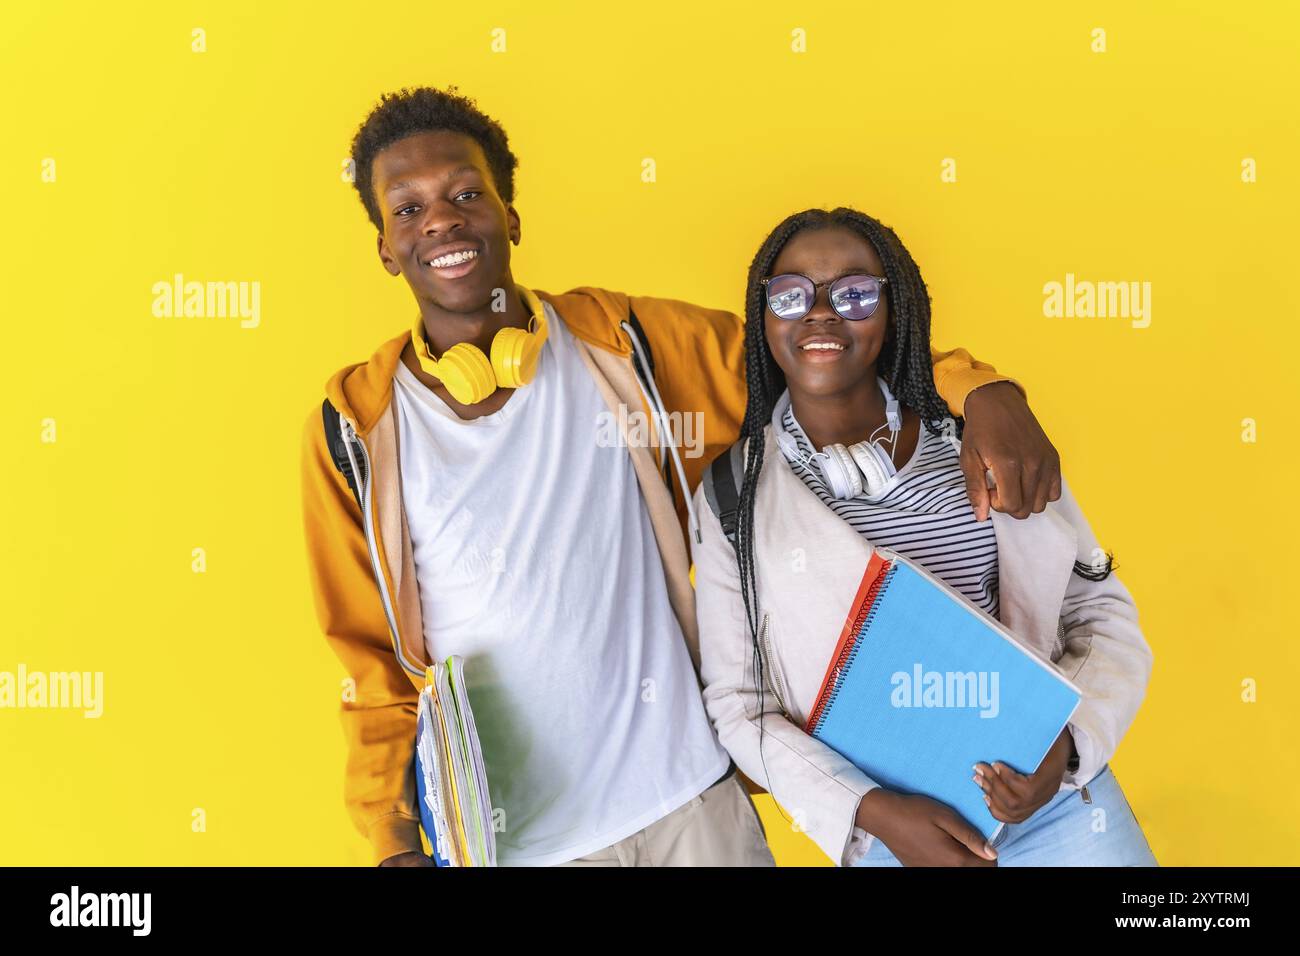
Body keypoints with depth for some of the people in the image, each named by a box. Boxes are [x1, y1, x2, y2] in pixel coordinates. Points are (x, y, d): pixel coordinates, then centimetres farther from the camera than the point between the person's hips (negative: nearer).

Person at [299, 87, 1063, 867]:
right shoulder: (356, 427, -5)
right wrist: (394, 839, -6)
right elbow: (370, 657, 1)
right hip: (507, 838, 0)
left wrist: (980, 390, -16)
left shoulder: (617, 343, -3)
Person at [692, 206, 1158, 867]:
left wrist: (1068, 741, -14)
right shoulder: (733, 493, -5)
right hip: (889, 832, -1)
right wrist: (873, 811, -16)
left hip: (1060, 798, 2)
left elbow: (1101, 614, 3)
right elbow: (738, 705, -4)